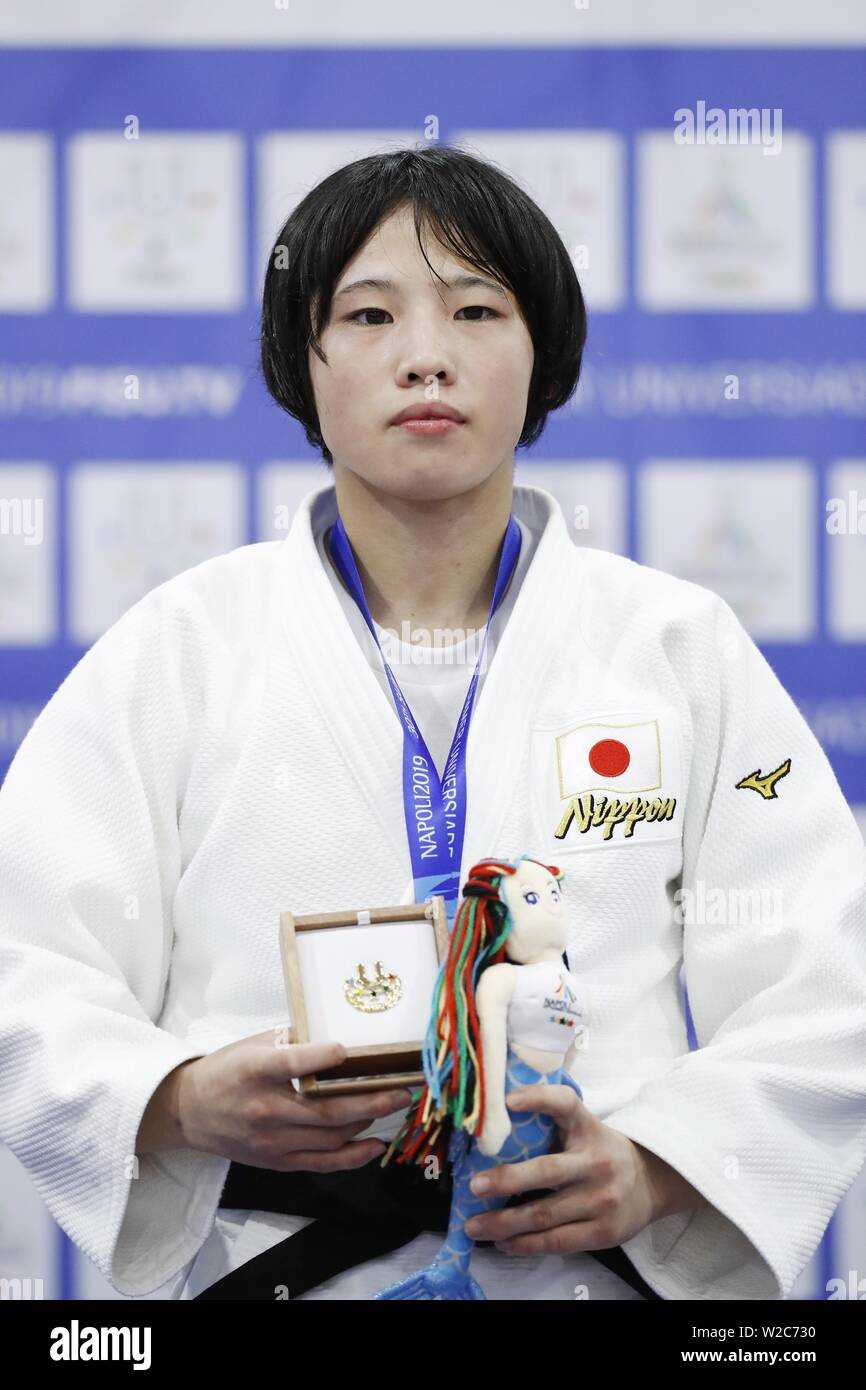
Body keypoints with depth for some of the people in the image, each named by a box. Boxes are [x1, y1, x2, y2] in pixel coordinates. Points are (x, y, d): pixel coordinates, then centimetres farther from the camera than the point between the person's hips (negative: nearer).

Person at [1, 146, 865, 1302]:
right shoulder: (178, 648, 6)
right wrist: (186, 1104, -19)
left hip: (598, 1271, 0)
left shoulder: (684, 649, 7)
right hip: (261, 1262, 0)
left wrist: (653, 1173, -14)